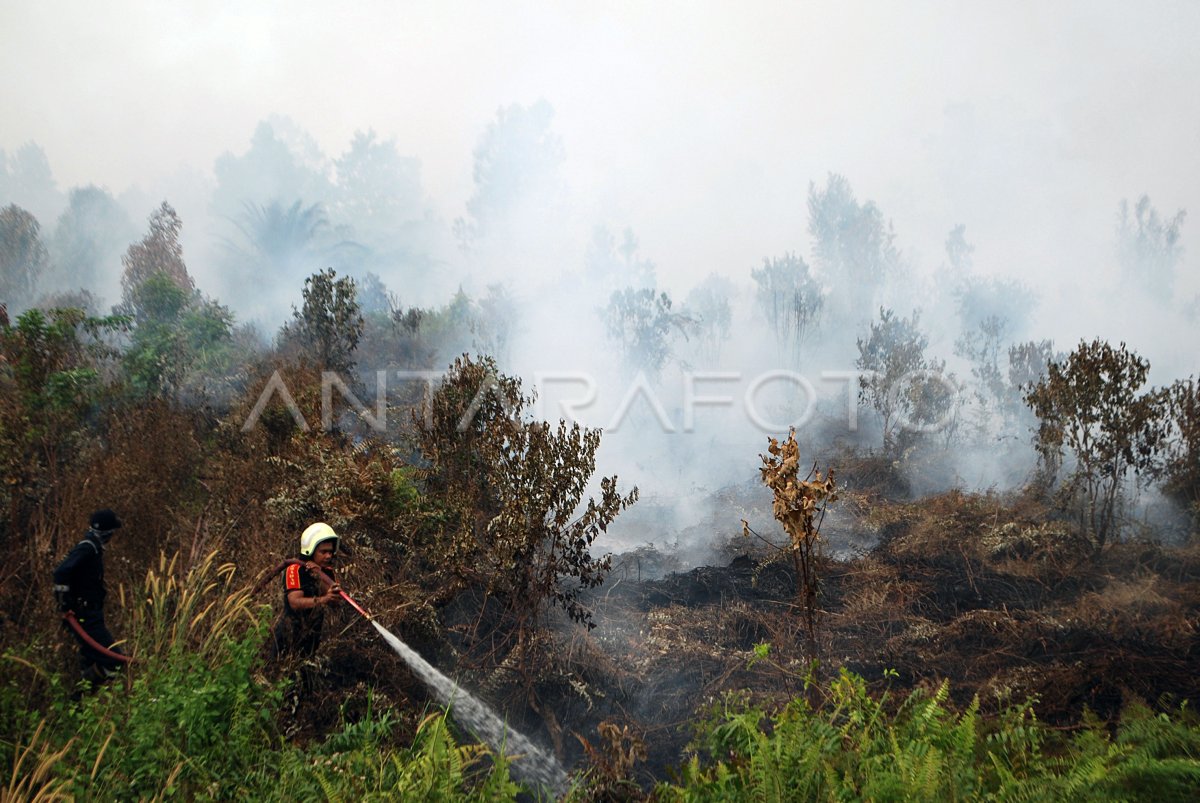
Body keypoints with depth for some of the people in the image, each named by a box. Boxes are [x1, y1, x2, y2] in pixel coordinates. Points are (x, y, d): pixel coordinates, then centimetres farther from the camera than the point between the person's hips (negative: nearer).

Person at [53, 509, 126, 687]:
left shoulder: (92, 547, 12)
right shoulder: (88, 547, -19)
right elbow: (61, 572, -31)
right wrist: (65, 603, -24)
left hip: (90, 615, 10)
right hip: (85, 618, -10)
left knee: (91, 662, 18)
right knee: (113, 659, -12)